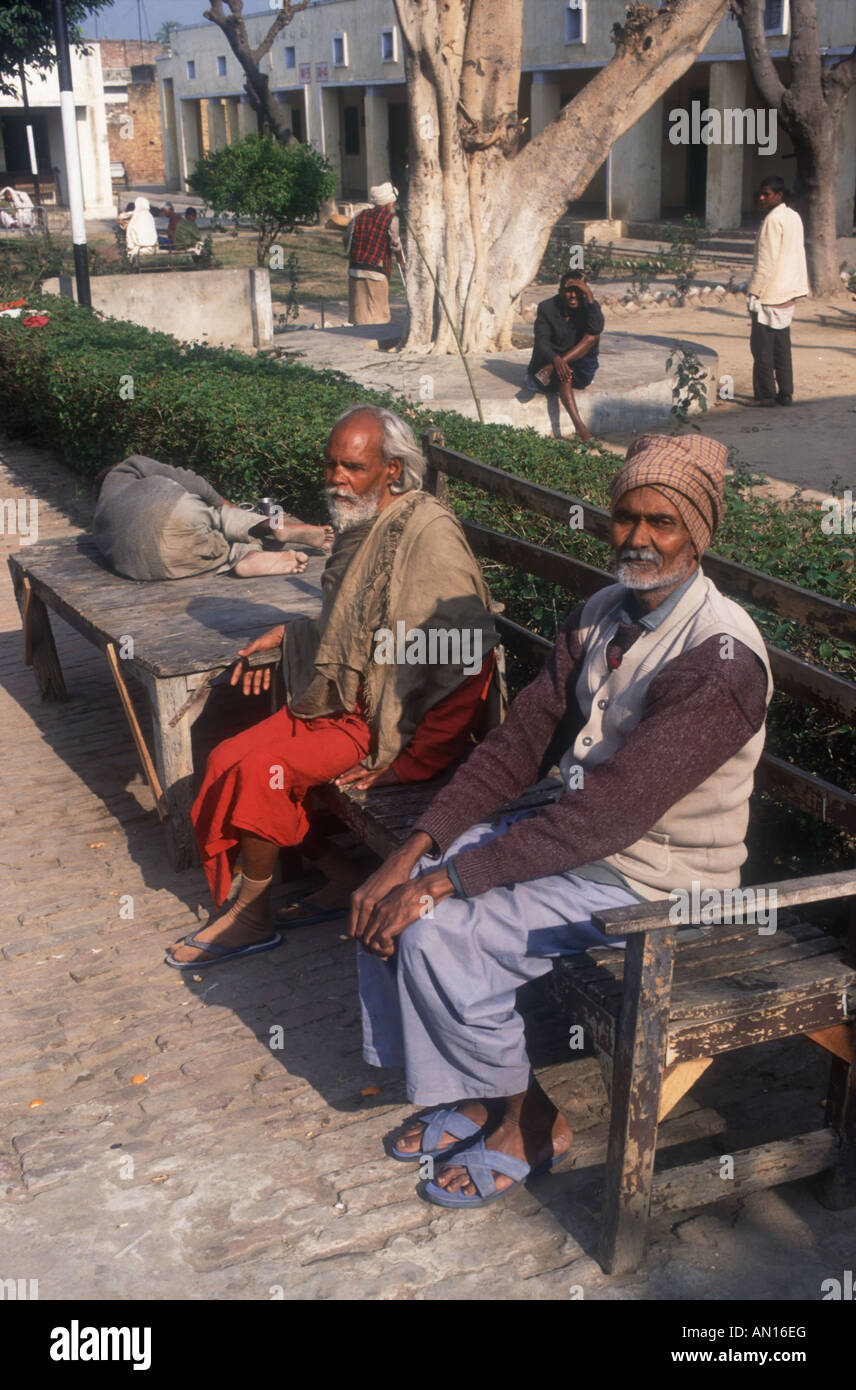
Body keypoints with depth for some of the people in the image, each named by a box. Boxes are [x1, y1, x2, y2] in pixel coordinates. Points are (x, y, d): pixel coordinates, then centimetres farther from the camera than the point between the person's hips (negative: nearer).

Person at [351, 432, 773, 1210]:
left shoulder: (722, 657, -25)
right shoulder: (602, 617, 3)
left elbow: (614, 808, -30)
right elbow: (520, 743, 1)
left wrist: (445, 879, -29)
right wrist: (415, 852, -11)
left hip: (652, 885, -8)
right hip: (579, 837, 8)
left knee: (439, 931, -20)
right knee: (394, 896, -5)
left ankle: (529, 1121, 5)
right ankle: (479, 1091, 13)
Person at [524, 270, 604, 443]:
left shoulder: (589, 306, -4)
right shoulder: (547, 308, -6)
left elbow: (597, 329, -26)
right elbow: (542, 341, -18)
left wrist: (589, 296, -32)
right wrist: (556, 359, -39)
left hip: (581, 372, 1)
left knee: (593, 334, -23)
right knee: (562, 372, -36)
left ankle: (550, 370, -33)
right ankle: (580, 428, -47)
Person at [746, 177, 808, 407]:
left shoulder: (773, 220, -16)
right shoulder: (794, 217, 12)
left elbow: (766, 261, -19)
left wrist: (753, 291, -15)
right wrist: (801, 288, 21)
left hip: (770, 294, -9)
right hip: (788, 293, 9)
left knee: (762, 347, -2)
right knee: (782, 346, 13)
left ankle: (765, 394, 0)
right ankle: (786, 393, 14)